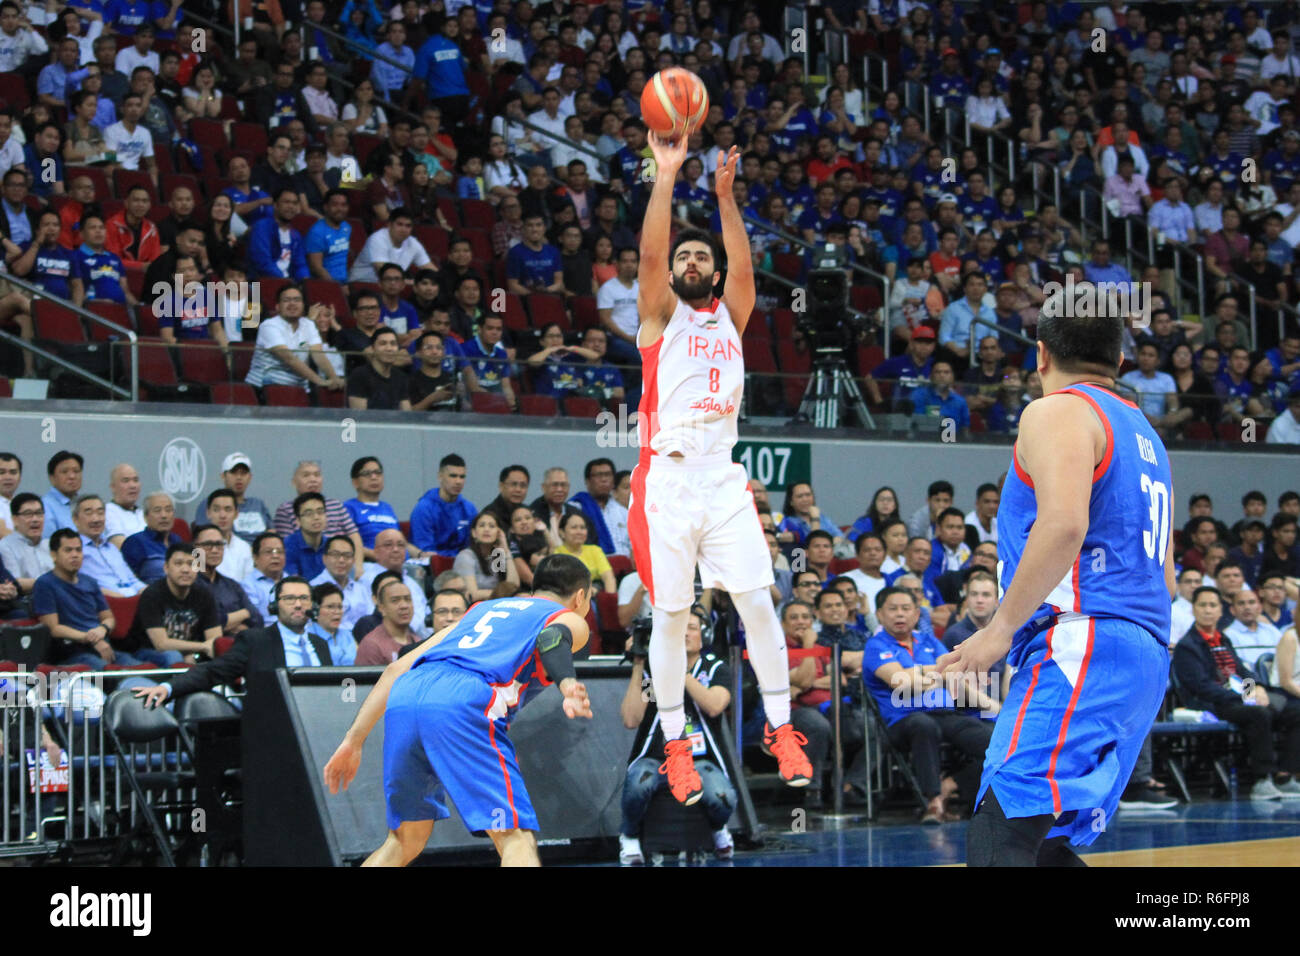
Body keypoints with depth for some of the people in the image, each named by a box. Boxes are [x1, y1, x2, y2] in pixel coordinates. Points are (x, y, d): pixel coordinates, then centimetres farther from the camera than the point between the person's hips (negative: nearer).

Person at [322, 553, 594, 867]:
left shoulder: (482, 609, 38)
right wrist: (567, 685, -24)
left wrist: (354, 740, 32)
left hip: (403, 699, 6)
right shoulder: (570, 619, 23)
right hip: (462, 703, -6)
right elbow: (551, 639, -5)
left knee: (404, 841, 21)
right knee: (516, 838, -7)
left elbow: (398, 668, 31)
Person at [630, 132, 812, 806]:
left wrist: (725, 194, -12)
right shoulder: (661, 314, 7)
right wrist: (666, 174, -14)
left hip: (724, 480, 3)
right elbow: (650, 253, -9)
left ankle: (780, 730, 3)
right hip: (667, 480, -3)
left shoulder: (730, 315, 16)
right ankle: (676, 745, 7)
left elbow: (744, 266, -2)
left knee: (758, 605, -4)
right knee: (670, 616, 0)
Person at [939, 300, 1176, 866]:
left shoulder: (1057, 413, -1)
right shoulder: (1142, 432, 27)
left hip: (1080, 649, -10)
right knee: (1038, 843, 12)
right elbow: (1164, 579, 29)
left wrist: (1002, 628, -15)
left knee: (997, 841, -22)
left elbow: (1064, 524, -20)